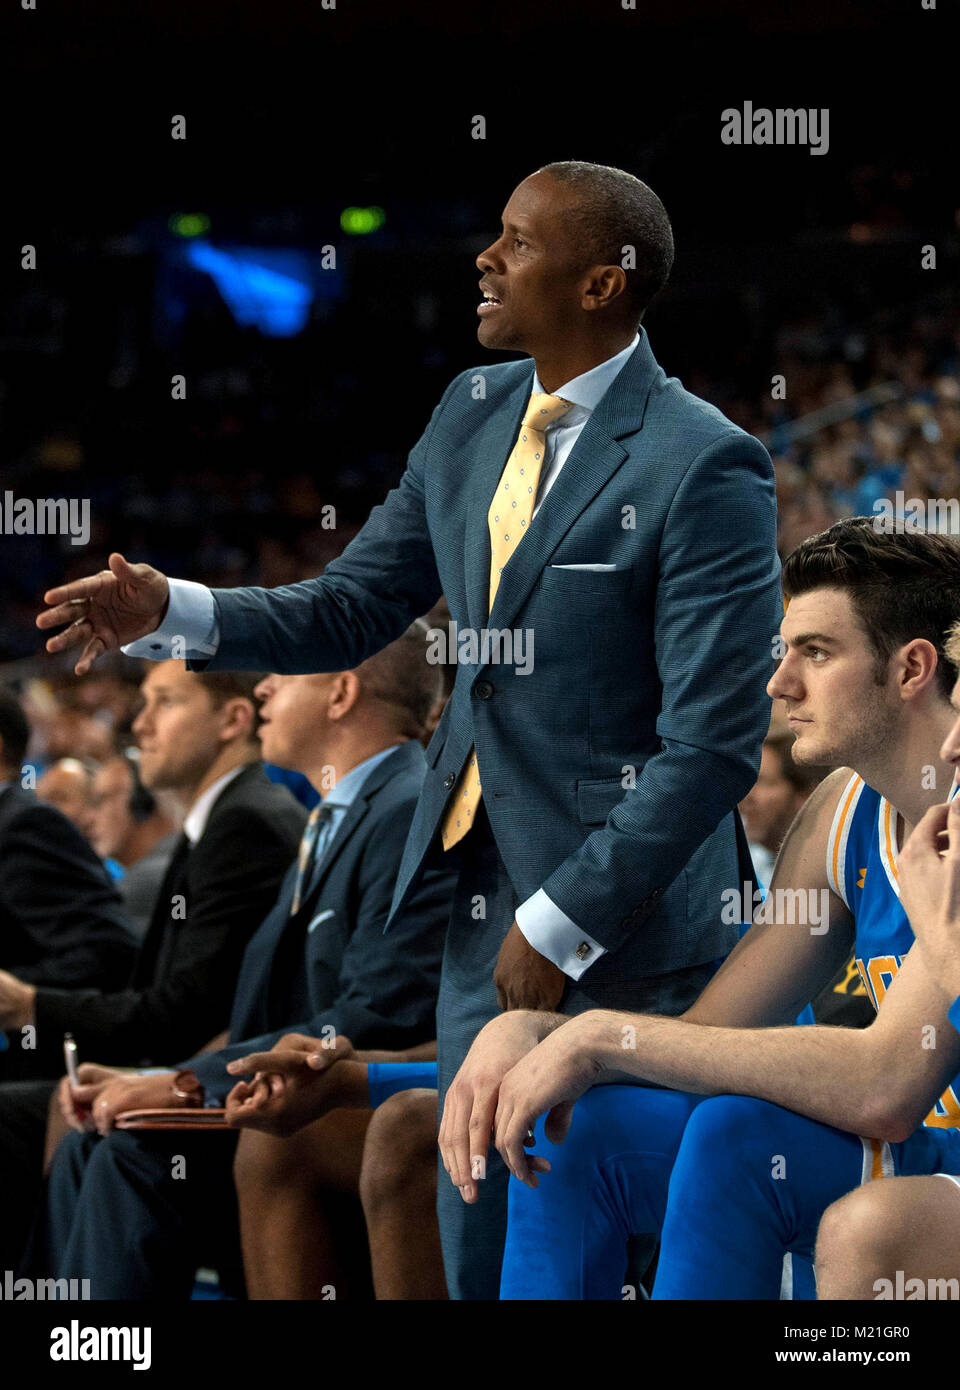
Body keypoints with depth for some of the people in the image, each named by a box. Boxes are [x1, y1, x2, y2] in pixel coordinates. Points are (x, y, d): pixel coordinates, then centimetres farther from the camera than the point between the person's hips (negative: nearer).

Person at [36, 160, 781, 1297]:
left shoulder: (702, 466, -16)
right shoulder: (474, 415, 8)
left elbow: (714, 744, -18)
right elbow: (349, 611, 13)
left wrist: (566, 922, -18)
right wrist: (170, 614, -4)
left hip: (620, 922, -7)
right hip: (484, 904, 7)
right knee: (480, 1254, 13)